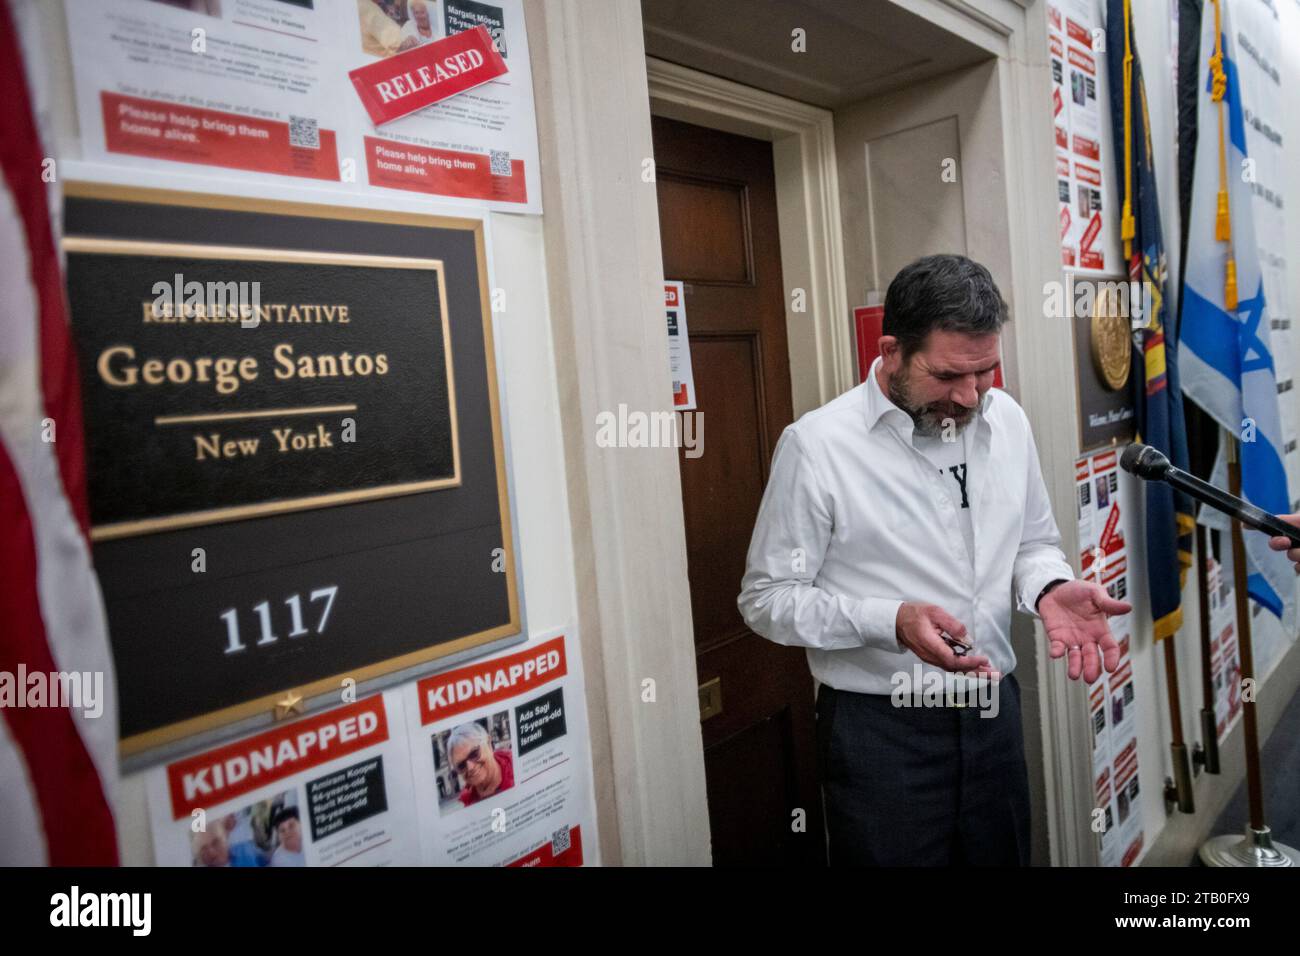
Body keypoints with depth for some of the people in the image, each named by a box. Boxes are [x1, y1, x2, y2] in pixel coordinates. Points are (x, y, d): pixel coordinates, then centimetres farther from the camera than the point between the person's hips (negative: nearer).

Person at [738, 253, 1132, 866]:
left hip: (993, 713, 5)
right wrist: (893, 621, -24)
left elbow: (1034, 543, 13)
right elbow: (766, 600, -12)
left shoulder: (1006, 419, 1)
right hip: (879, 729, -5)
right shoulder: (816, 445, -16)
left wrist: (1051, 590, -10)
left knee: (1003, 856, 20)